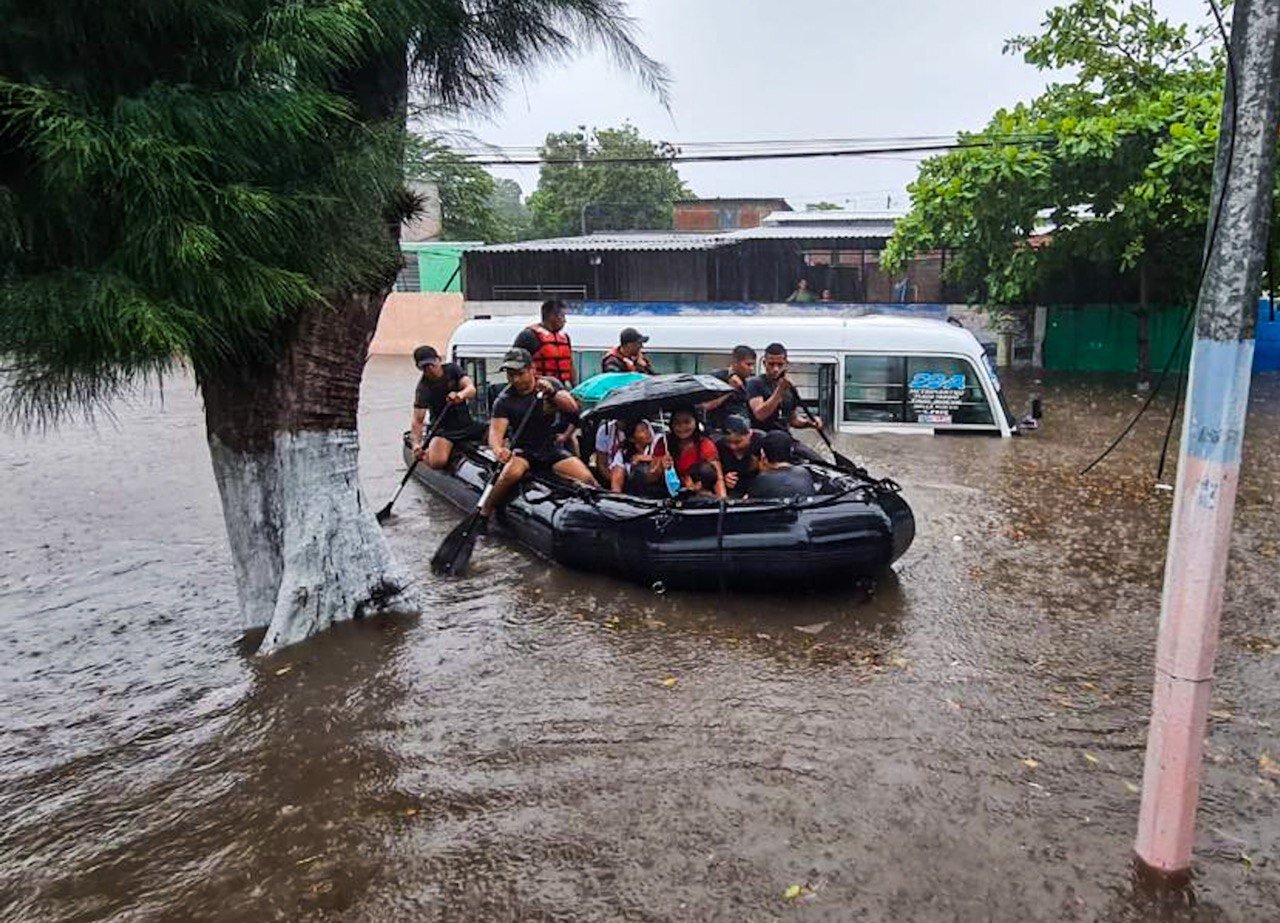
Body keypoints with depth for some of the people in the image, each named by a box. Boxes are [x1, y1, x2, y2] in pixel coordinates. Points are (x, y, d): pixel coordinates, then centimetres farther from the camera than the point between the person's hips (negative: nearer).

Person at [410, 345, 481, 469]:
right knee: (437, 462, -30)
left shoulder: (453, 369, -1)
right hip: (442, 429, -2)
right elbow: (418, 420, -16)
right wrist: (416, 444, -35)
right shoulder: (423, 388, -10)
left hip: (466, 423, 2)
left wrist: (461, 394, -43)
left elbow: (471, 389, -17)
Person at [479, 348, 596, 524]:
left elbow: (573, 408, -10)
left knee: (587, 479, -22)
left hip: (552, 449, 1)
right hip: (522, 452, -1)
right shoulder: (504, 400, -5)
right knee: (511, 473, -35)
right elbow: (496, 431, -16)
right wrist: (498, 450, -40)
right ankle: (483, 516, -21)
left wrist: (552, 393, -30)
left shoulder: (551, 384, 2)